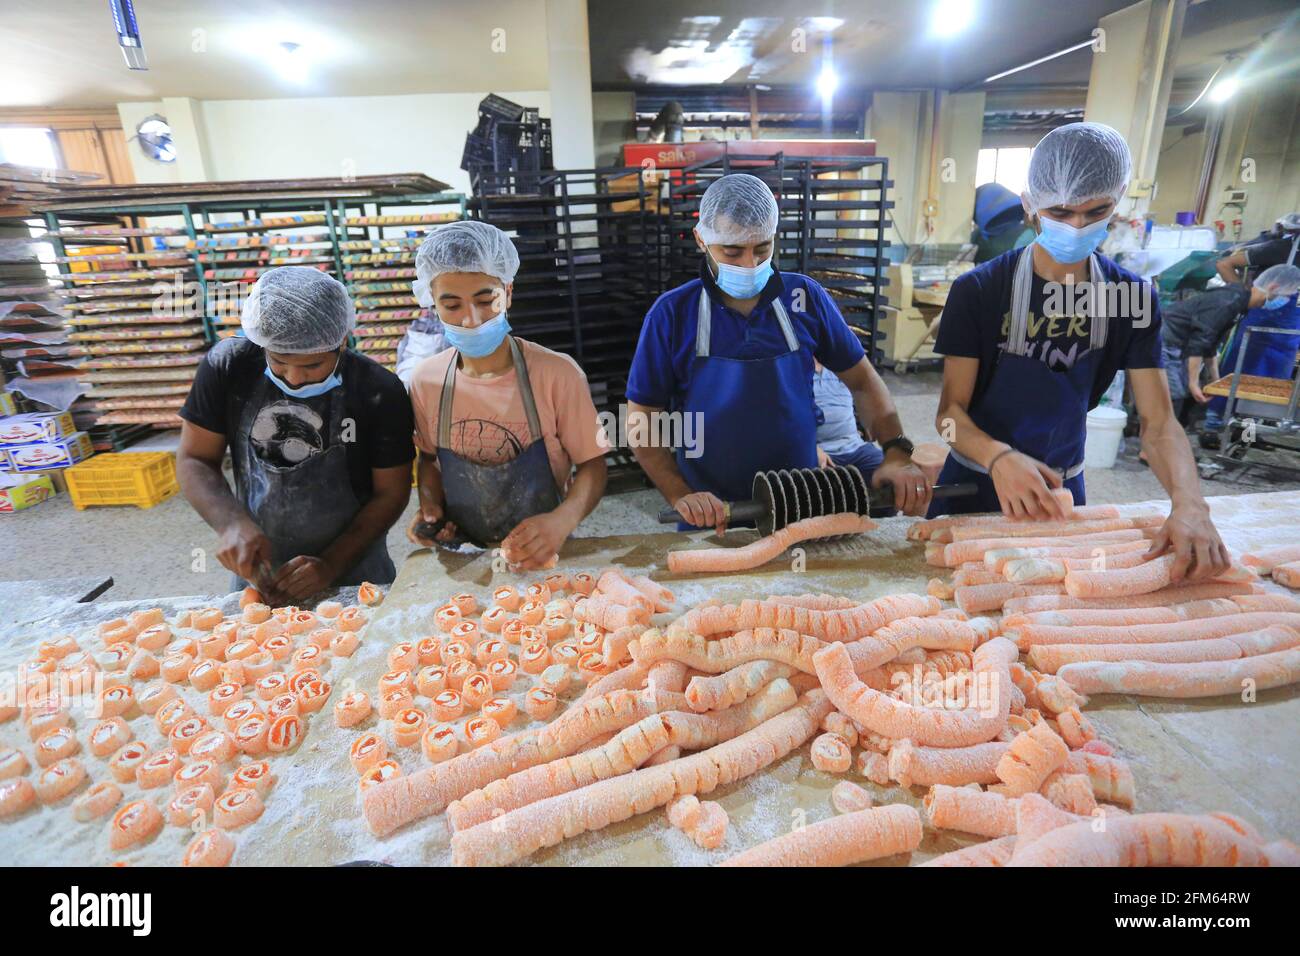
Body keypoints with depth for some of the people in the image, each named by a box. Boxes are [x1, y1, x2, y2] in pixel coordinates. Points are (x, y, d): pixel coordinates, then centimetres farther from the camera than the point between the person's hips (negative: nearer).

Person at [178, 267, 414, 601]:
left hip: (354, 571, -2)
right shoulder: (228, 366, -12)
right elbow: (195, 461, -3)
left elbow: (390, 493, -11)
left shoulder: (380, 392, -18)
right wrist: (233, 524, -21)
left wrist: (332, 564, -19)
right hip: (257, 570, 2)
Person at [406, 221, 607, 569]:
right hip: (465, 559, 3)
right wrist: (430, 507, -3)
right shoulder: (426, 380, -2)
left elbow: (591, 464, -6)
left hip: (544, 555, -2)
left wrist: (563, 520, -23)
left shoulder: (557, 374, -13)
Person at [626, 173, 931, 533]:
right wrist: (681, 496, -18)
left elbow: (862, 380, 6)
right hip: (712, 515, -1)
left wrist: (896, 452, -8)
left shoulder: (805, 297, -4)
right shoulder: (672, 313, -9)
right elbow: (642, 421, -6)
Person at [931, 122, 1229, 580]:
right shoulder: (978, 291, -17)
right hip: (977, 485, -3)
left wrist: (1189, 503, -28)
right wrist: (999, 457, -39)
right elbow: (951, 411, -18)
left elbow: (1158, 423, -9)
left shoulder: (1133, 298, -6)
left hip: (1062, 487, 3)